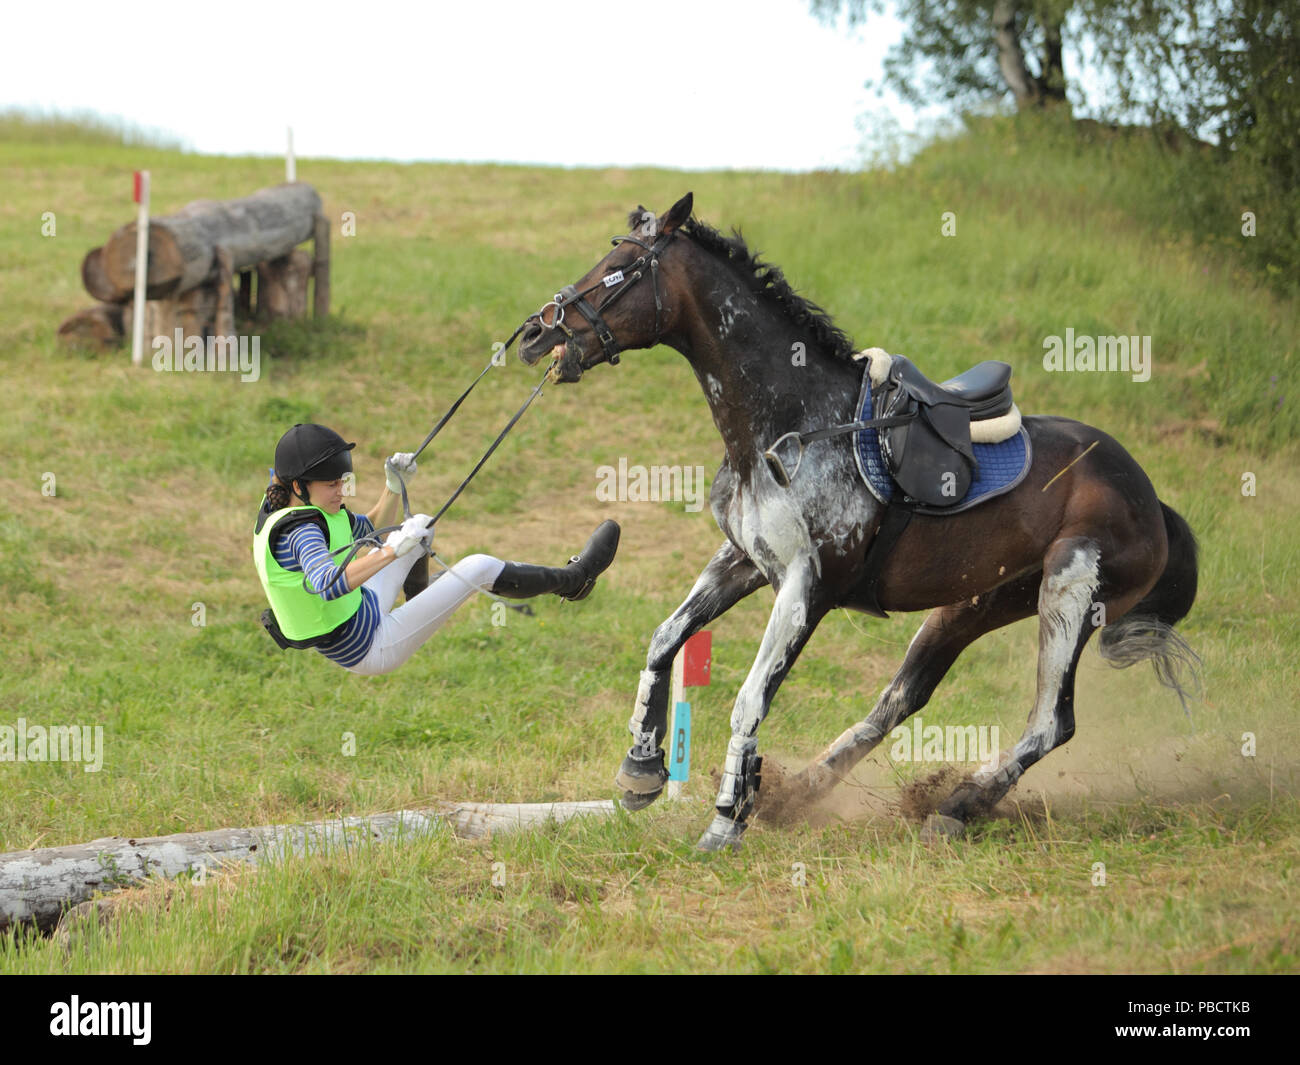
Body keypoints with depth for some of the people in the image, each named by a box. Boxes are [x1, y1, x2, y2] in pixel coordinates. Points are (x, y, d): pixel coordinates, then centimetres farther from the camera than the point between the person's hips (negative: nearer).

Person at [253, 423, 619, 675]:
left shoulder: (280, 507, 1)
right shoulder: (299, 531, -28)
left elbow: (370, 530, 16)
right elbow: (327, 585, -49)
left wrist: (394, 485, 1)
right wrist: (392, 550, -53)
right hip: (372, 650, -10)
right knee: (478, 568, -9)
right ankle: (573, 579, 11)